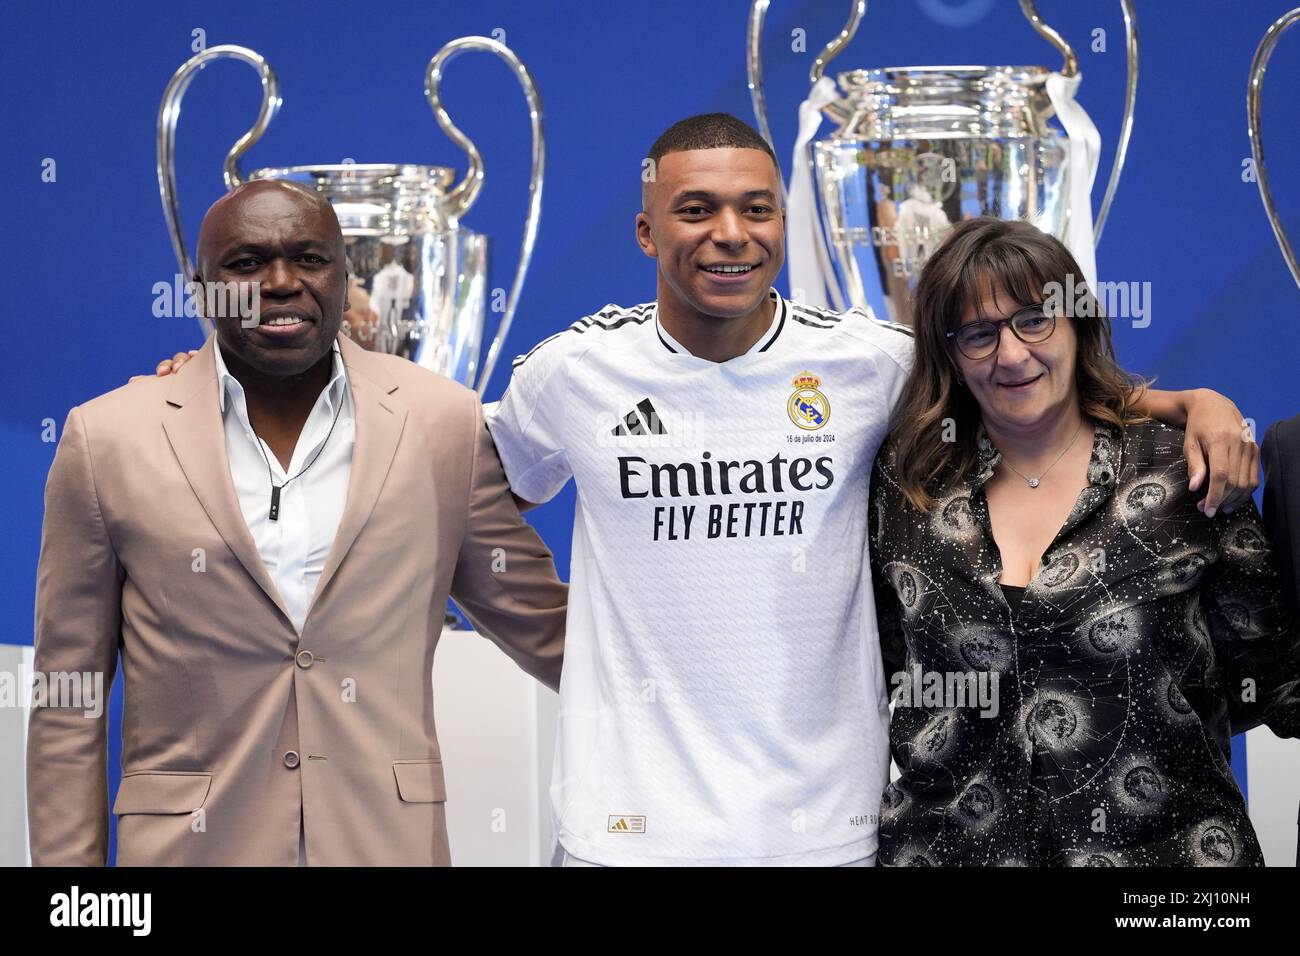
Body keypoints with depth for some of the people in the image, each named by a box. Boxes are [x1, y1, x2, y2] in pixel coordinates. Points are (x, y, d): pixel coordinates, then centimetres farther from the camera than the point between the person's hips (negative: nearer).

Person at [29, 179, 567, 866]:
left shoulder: (447, 423, -1)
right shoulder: (107, 439, -4)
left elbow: (540, 626, 7)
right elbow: (68, 705, 1)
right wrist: (68, 860, -1)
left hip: (390, 835, 1)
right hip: (190, 842, -1)